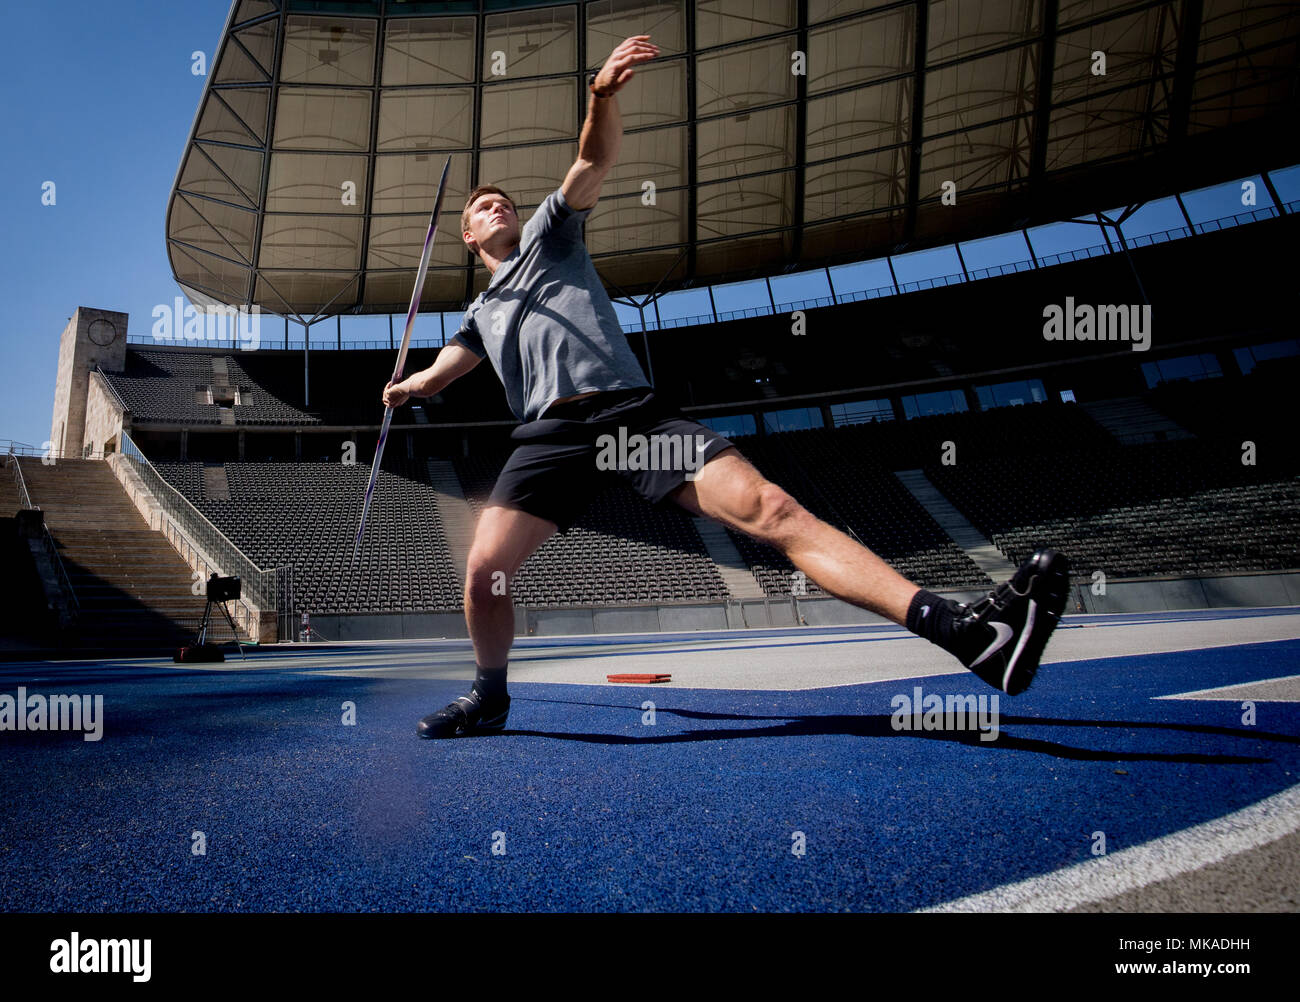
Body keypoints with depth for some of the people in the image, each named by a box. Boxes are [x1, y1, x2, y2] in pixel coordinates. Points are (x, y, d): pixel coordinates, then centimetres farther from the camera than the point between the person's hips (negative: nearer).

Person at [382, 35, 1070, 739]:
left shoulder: (549, 234, 24)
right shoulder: (480, 314, 32)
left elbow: (597, 160, 8)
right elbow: (435, 376, 44)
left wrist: (602, 92, -8)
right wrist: (405, 388, 26)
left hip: (634, 411, -2)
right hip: (552, 433, 3)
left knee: (768, 508, -20)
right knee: (483, 571, -17)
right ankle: (490, 699, 13)